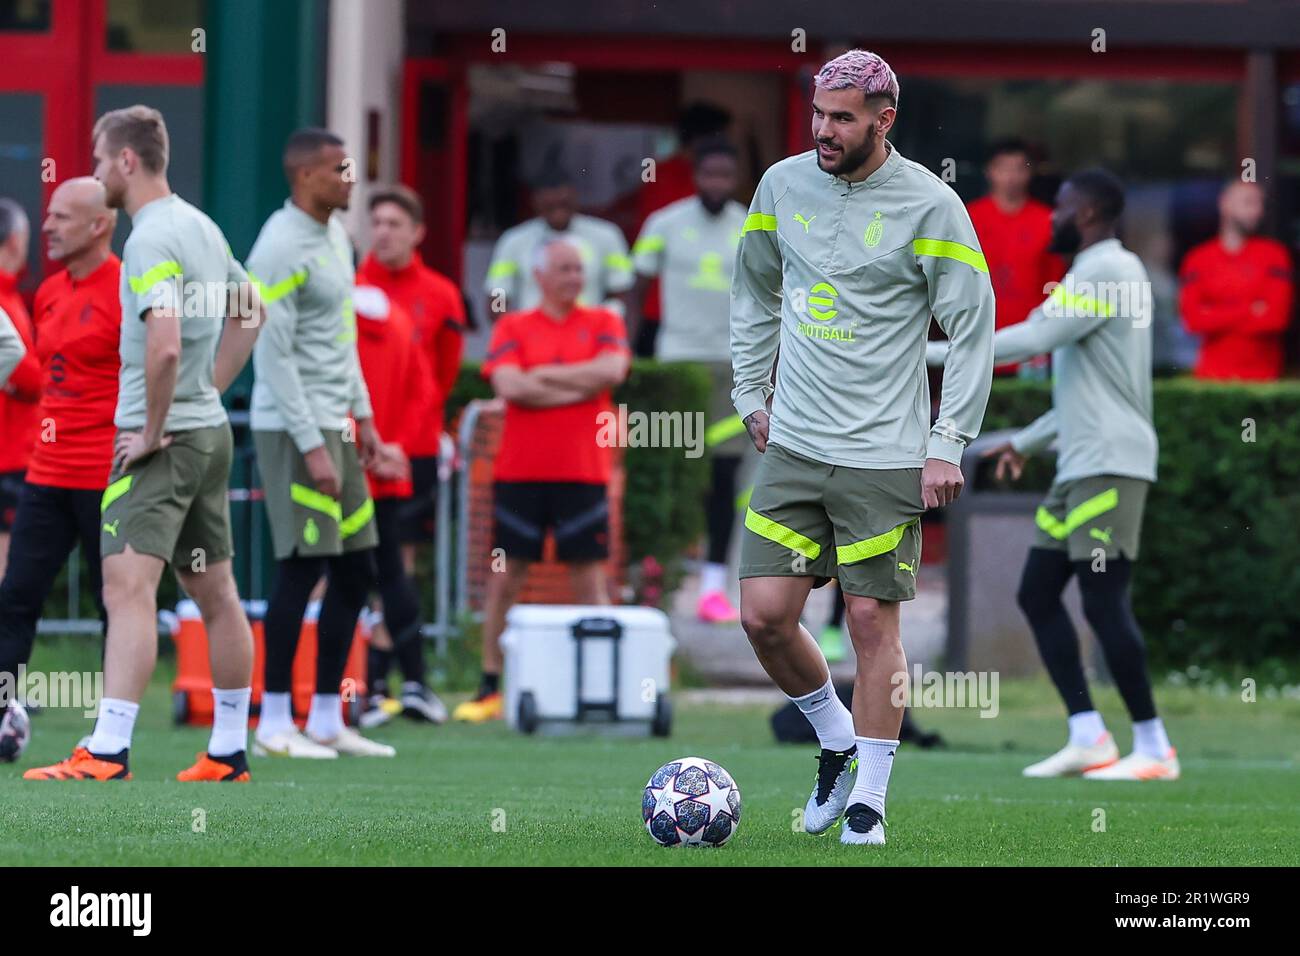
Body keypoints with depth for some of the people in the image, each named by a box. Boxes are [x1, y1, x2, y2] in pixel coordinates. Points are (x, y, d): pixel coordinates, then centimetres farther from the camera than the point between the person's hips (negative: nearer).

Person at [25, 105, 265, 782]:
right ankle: (229, 752, 20)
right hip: (210, 430, 10)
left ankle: (108, 754, -26)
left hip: (161, 440, -10)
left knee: (128, 585, -17)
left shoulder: (151, 240, -16)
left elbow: (164, 345, -29)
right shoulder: (202, 227, 12)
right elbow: (248, 312, 26)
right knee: (215, 593, 13)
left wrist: (154, 429, -17)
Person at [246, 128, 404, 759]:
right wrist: (311, 447, -19)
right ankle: (274, 724, -1)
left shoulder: (336, 234, 14)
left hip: (334, 425, 9)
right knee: (302, 566, -8)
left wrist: (363, 418, 18)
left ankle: (327, 719, 14)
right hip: (293, 426, -9)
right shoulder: (281, 249, -15)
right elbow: (274, 356, -17)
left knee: (354, 570, 8)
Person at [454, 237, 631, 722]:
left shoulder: (603, 323, 7)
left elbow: (612, 370, -11)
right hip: (519, 473, 0)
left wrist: (544, 375, -6)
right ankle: (490, 689, 10)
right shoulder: (513, 327, 6)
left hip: (582, 474, 0)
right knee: (504, 579, 3)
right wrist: (580, 387, -7)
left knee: (590, 580, 0)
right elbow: (508, 385, -10)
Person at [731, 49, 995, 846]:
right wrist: (751, 394, 16)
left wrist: (948, 445, -9)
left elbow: (973, 326, -4)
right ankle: (836, 740, 24)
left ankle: (868, 802, 8)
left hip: (884, 458, -4)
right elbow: (755, 293, 21)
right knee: (764, 614, -2)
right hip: (793, 448, 4)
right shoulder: (783, 186, 5)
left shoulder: (929, 205, -8)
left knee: (873, 621, -2)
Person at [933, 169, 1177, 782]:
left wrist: (936, 352, -13)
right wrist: (1027, 442, 26)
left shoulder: (1106, 271, -11)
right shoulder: (1102, 273, 21)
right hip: (1082, 466, 10)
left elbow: (1035, 338, -19)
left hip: (1109, 465, -10)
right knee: (1037, 592, 7)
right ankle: (1088, 738, 4)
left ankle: (1154, 749, -8)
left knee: (1103, 601, -12)